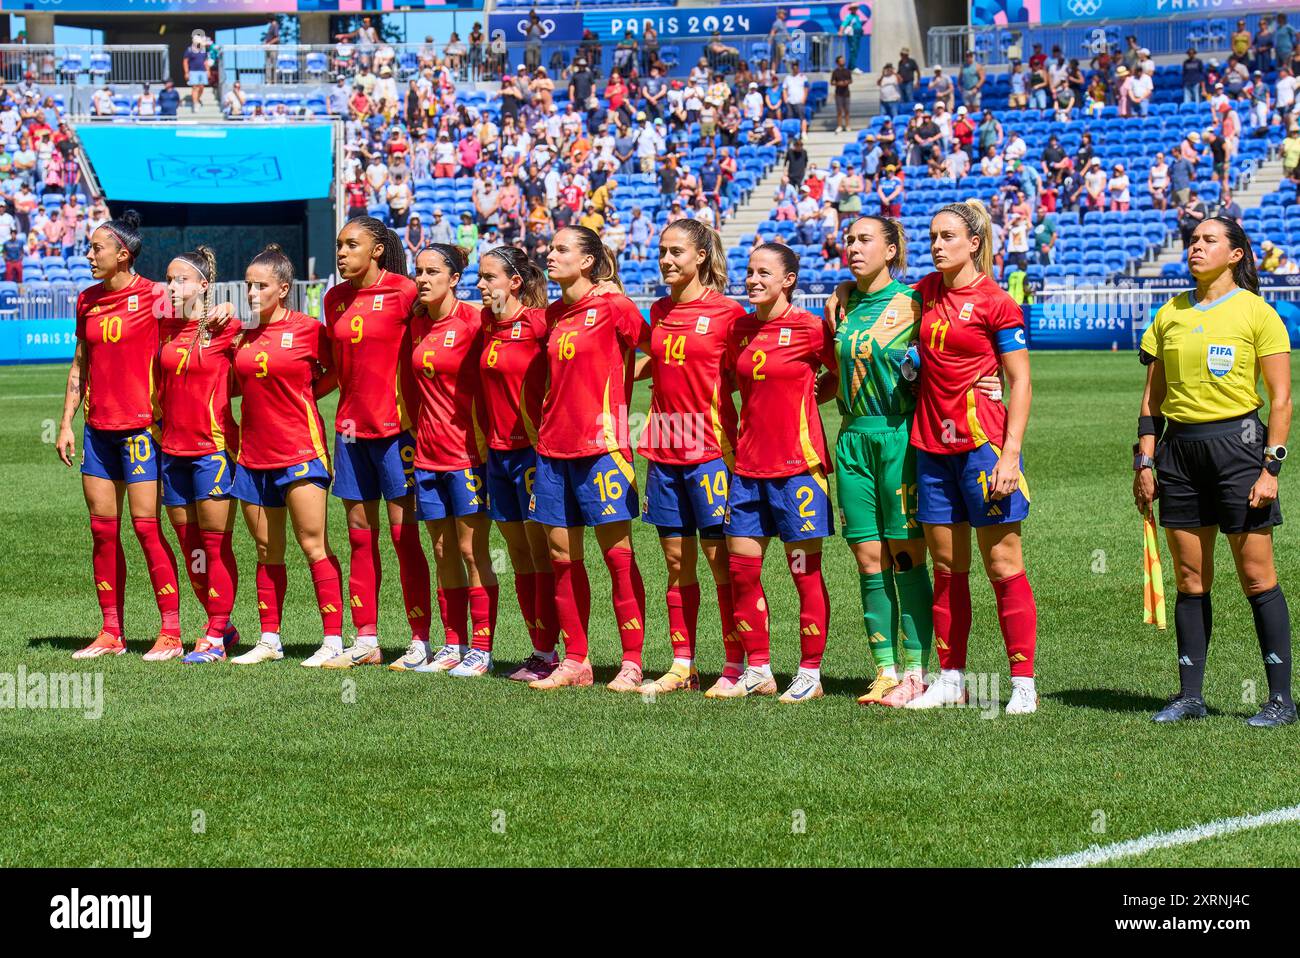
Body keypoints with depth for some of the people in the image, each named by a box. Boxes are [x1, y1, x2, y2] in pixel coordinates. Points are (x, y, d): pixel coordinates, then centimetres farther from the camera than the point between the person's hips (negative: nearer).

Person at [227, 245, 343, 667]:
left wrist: (303, 394, -1)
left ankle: (333, 640, -6)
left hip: (299, 451, -6)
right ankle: (269, 641, 18)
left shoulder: (307, 329, -6)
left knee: (313, 545, -7)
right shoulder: (244, 334, 10)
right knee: (267, 551, 11)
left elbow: (338, 372, 3)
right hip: (253, 453, 6)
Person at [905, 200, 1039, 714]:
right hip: (932, 442, 6)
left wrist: (1010, 454, -15)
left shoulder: (997, 304, -8)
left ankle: (1024, 684, -3)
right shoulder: (928, 291, 10)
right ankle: (951, 678, 17)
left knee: (1003, 565, -5)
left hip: (982, 439, -6)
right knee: (946, 567, 10)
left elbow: (1020, 383, -9)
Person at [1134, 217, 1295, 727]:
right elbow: (1153, 396, 14)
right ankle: (1189, 694, 10)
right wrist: (1144, 461, 6)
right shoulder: (1170, 315, 11)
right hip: (1179, 449, 5)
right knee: (1190, 579, 6)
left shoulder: (1256, 313, -2)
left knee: (1257, 577, -4)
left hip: (1237, 442, -4)